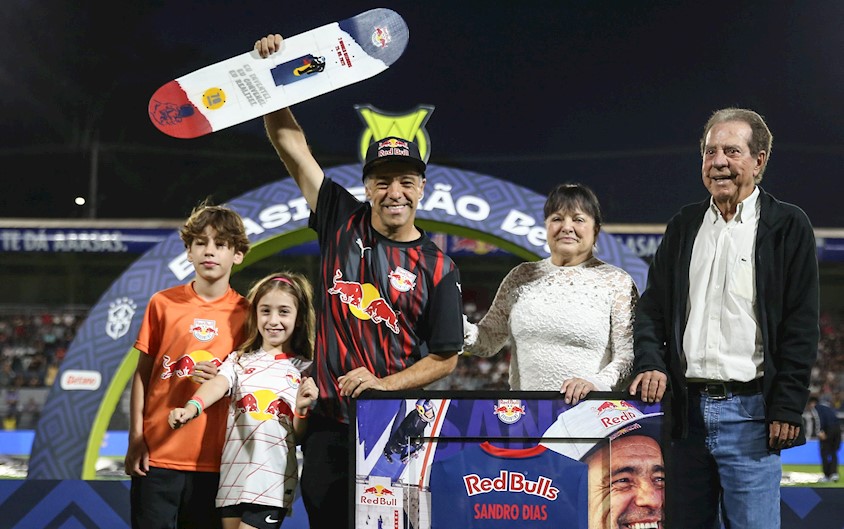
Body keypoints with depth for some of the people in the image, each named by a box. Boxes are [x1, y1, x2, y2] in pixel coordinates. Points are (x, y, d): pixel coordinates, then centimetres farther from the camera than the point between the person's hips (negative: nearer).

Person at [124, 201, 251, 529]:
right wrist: (135, 439, 1)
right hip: (157, 455, 0)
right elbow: (142, 373, 7)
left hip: (215, 461, 0)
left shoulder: (245, 313, 3)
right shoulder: (163, 303, 4)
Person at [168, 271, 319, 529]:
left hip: (273, 479, -3)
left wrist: (303, 408, -13)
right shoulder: (239, 360, 11)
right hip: (233, 473, 3)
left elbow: (301, 436, 8)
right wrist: (192, 407, -33)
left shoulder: (305, 370, 6)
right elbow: (218, 384, -13)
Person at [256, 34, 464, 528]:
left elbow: (446, 358, 2)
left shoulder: (438, 269, -1)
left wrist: (384, 384, -12)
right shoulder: (343, 223, 4)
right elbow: (292, 144, 4)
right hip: (331, 425, 2)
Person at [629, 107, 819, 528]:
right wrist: (650, 365, -4)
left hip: (749, 409, -5)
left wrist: (787, 409, -10)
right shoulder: (683, 225, 14)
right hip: (687, 406, 5)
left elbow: (801, 327, -4)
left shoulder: (787, 226, 0)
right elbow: (652, 307, 15)